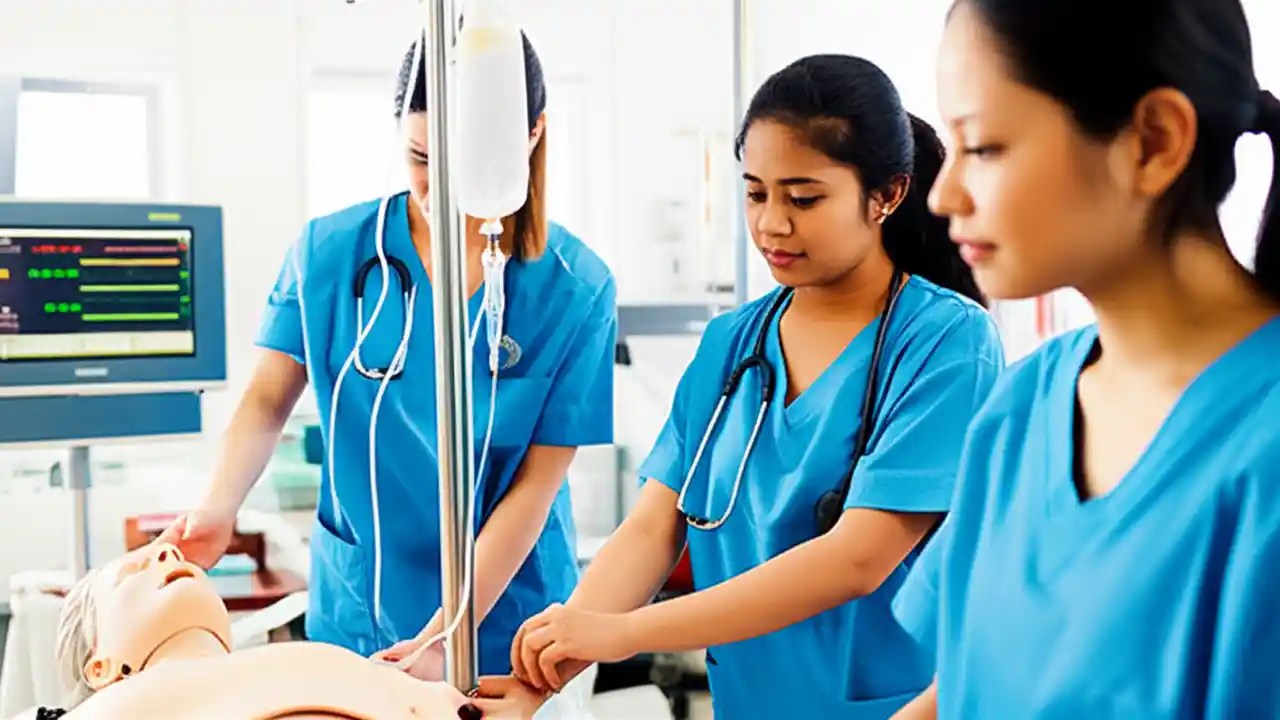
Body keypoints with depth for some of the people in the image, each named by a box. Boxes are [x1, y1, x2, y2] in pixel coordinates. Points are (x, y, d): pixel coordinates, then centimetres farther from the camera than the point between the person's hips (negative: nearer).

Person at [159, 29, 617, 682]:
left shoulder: (574, 290, -13)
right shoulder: (331, 251, -8)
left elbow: (535, 485, -12)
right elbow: (267, 403, -1)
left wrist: (443, 640, -17)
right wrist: (217, 509, -20)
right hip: (355, 616, 1)